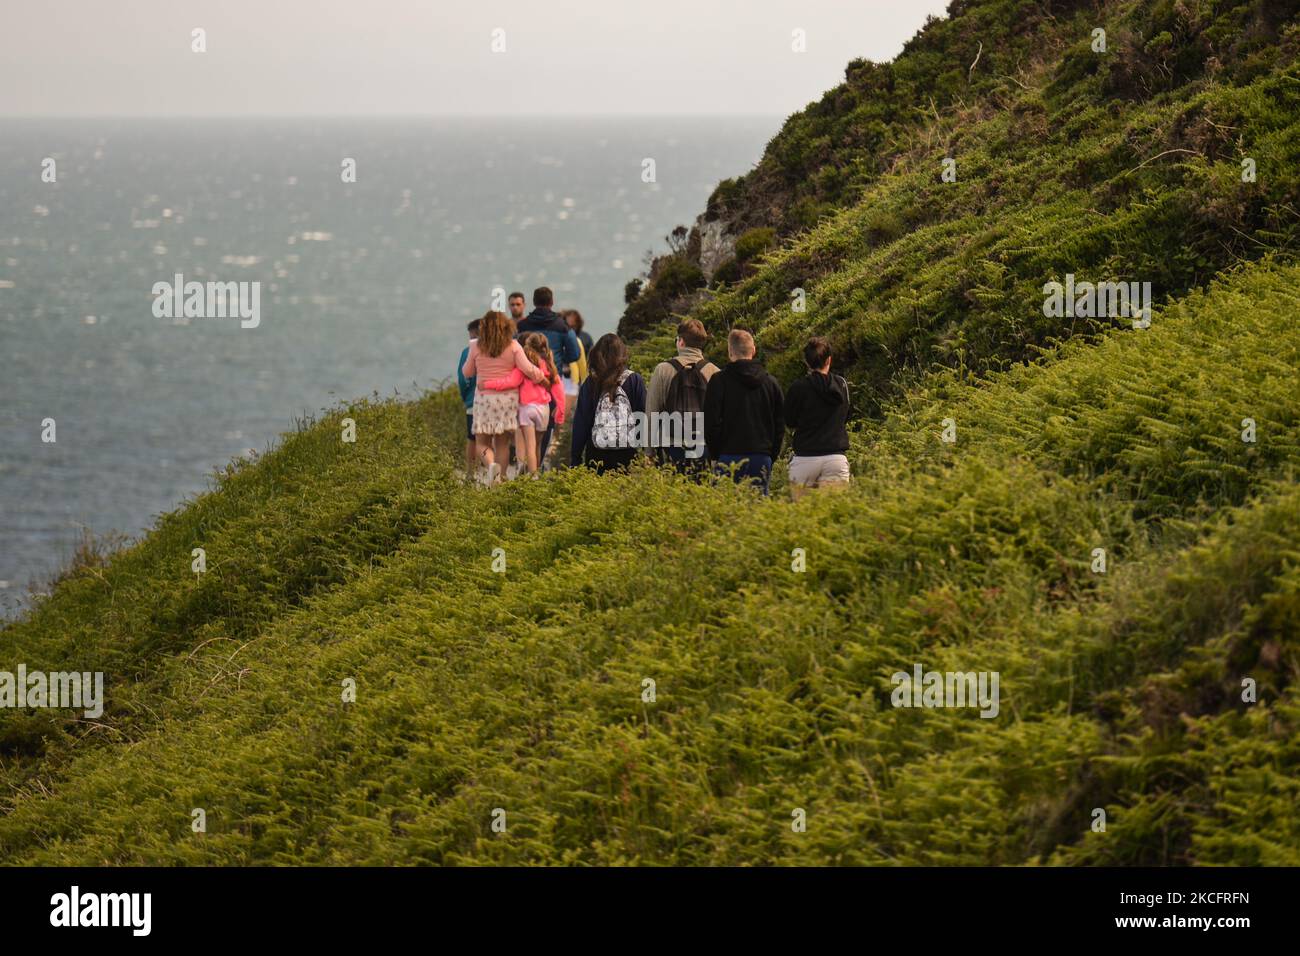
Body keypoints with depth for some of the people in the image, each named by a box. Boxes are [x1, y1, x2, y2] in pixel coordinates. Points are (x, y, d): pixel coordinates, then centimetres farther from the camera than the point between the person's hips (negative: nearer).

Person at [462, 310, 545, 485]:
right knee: (503, 443, 12)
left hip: (484, 398, -1)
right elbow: (527, 368, -10)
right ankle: (499, 477, 7)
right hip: (508, 398, 1)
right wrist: (540, 377, 7)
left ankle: (490, 464, -24)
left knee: (482, 443, 5)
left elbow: (467, 372, 9)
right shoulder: (513, 346, -3)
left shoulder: (477, 347, -1)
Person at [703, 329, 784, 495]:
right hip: (762, 459, 4)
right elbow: (780, 427, 13)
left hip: (730, 458, -4)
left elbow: (711, 425, -4)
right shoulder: (771, 383, 10)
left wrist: (716, 456, 7)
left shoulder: (719, 381, -3)